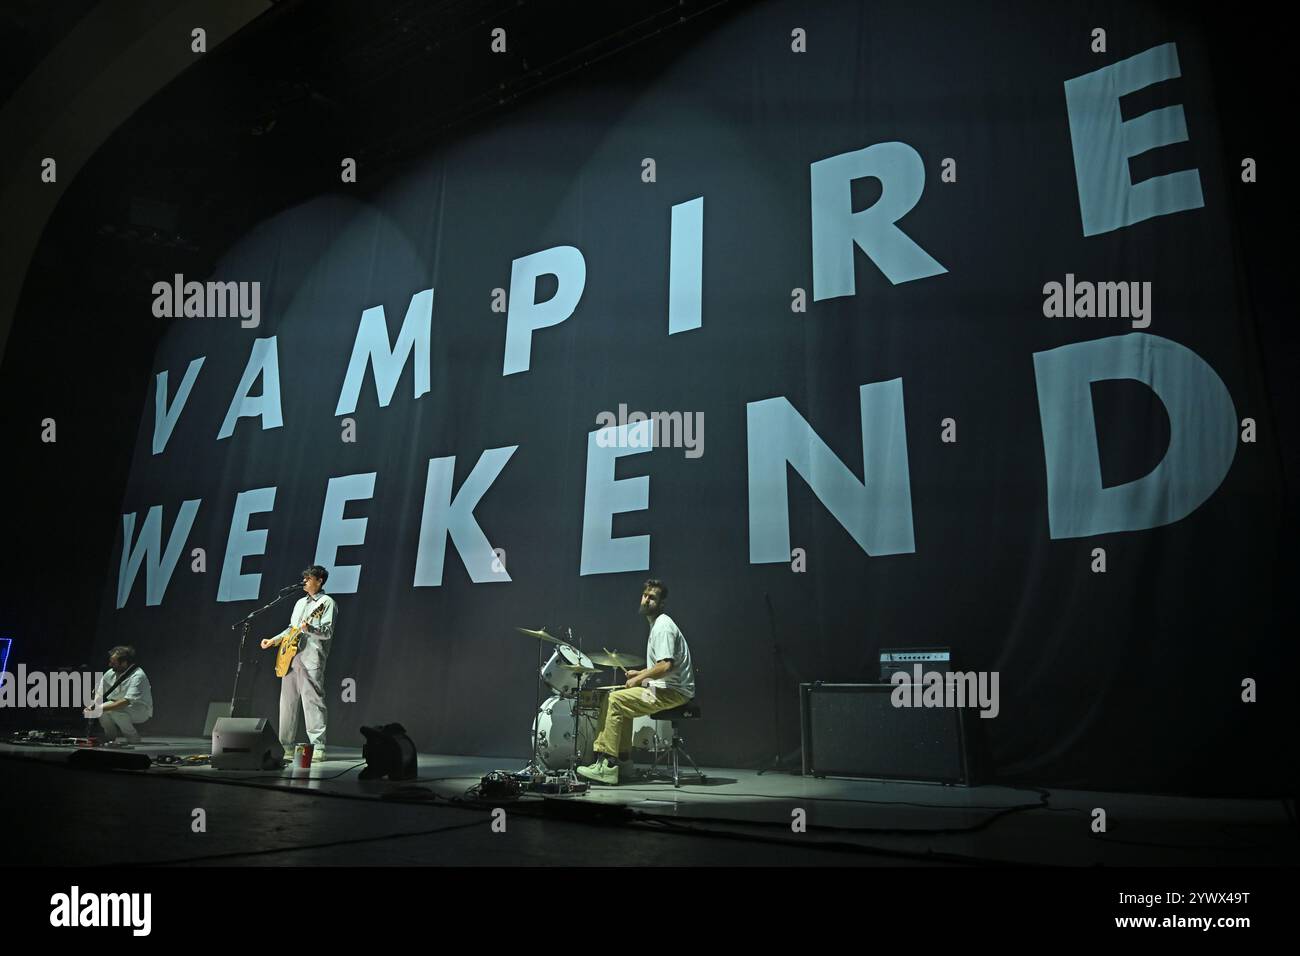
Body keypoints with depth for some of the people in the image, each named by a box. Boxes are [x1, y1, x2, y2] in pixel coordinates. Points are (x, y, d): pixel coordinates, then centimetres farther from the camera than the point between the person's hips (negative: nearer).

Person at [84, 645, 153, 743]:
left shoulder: (138, 676, -25)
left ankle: (132, 737, -8)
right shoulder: (110, 673, -3)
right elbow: (99, 694, 3)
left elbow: (126, 701, -33)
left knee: (115, 711, -31)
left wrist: (102, 709, -35)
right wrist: (91, 707, -17)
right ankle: (113, 736, 3)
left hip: (140, 710, -7)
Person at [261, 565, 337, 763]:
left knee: (312, 701, -12)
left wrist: (309, 628, -29)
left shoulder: (327, 602, -2)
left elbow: (328, 632, -13)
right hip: (290, 657, 8)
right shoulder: (300, 603, 24)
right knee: (287, 701, 10)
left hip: (311, 659, -8)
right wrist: (274, 640, 20)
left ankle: (318, 748, -12)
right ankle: (286, 746, 18)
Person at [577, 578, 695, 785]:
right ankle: (623, 757, 16)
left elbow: (666, 666, -25)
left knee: (616, 700, -18)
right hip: (666, 688, 11)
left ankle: (607, 765, -18)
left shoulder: (663, 626, -15)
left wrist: (639, 679, -13)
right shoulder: (657, 624, 19)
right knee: (621, 699, 18)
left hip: (674, 691, -11)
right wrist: (641, 674, 15)